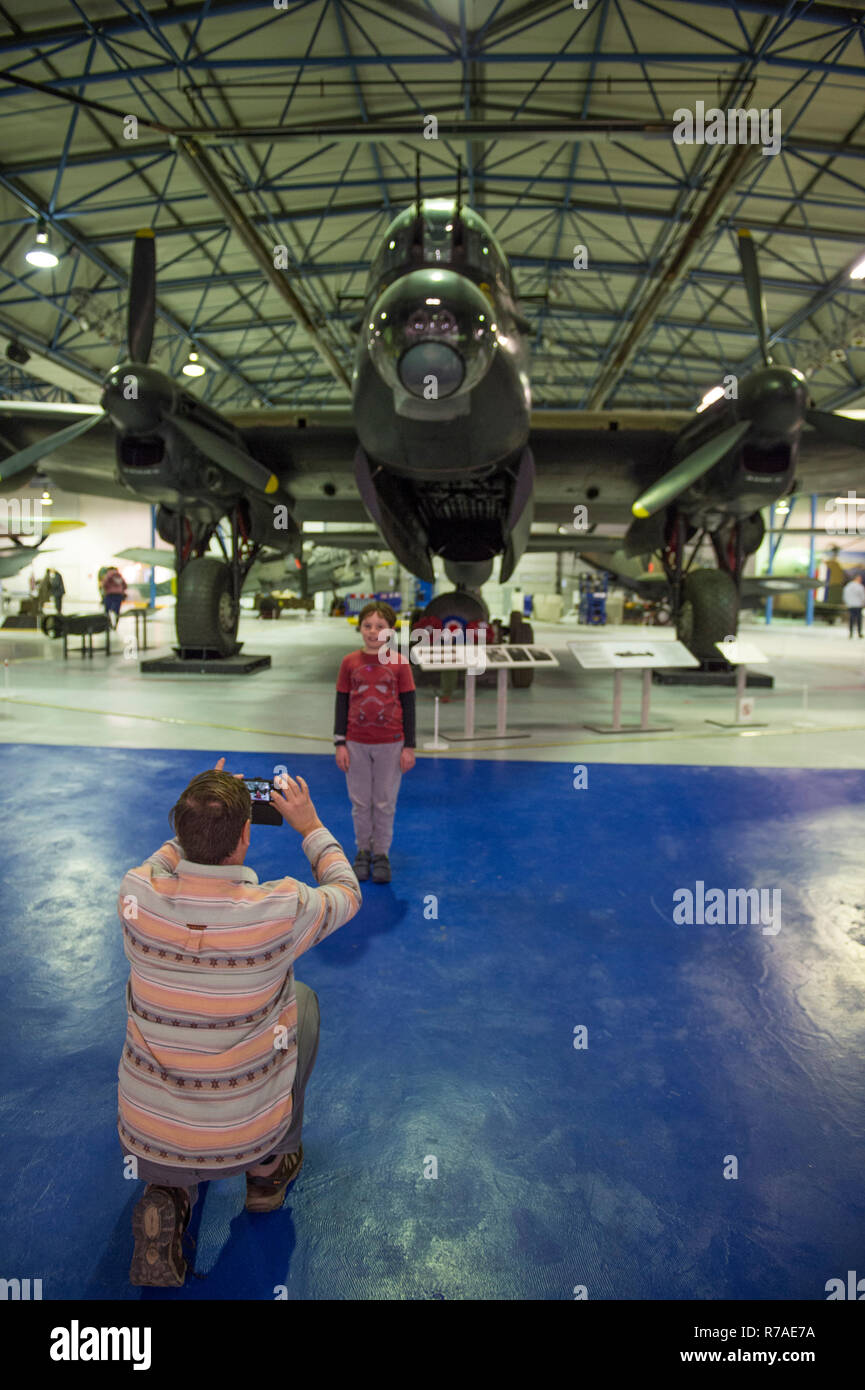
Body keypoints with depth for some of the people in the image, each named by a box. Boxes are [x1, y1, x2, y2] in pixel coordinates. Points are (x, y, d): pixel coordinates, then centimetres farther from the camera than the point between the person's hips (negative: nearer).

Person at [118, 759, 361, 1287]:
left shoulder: (136, 897, -19)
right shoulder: (280, 911, -26)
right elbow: (347, 892, -2)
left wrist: (199, 815, 12)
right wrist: (310, 825, 8)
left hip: (145, 1134, 3)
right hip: (246, 1136, -2)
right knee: (301, 997, 22)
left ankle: (166, 1197, 11)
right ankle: (268, 1169, 31)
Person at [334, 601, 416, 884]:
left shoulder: (399, 663, -5)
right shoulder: (350, 662, -1)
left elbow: (408, 705, 0)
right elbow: (341, 704, 4)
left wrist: (409, 747, -2)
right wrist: (340, 744, 0)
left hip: (390, 744, -1)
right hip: (357, 744, 1)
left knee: (385, 803, 8)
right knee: (360, 802, 11)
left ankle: (381, 853, 23)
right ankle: (363, 850, 27)